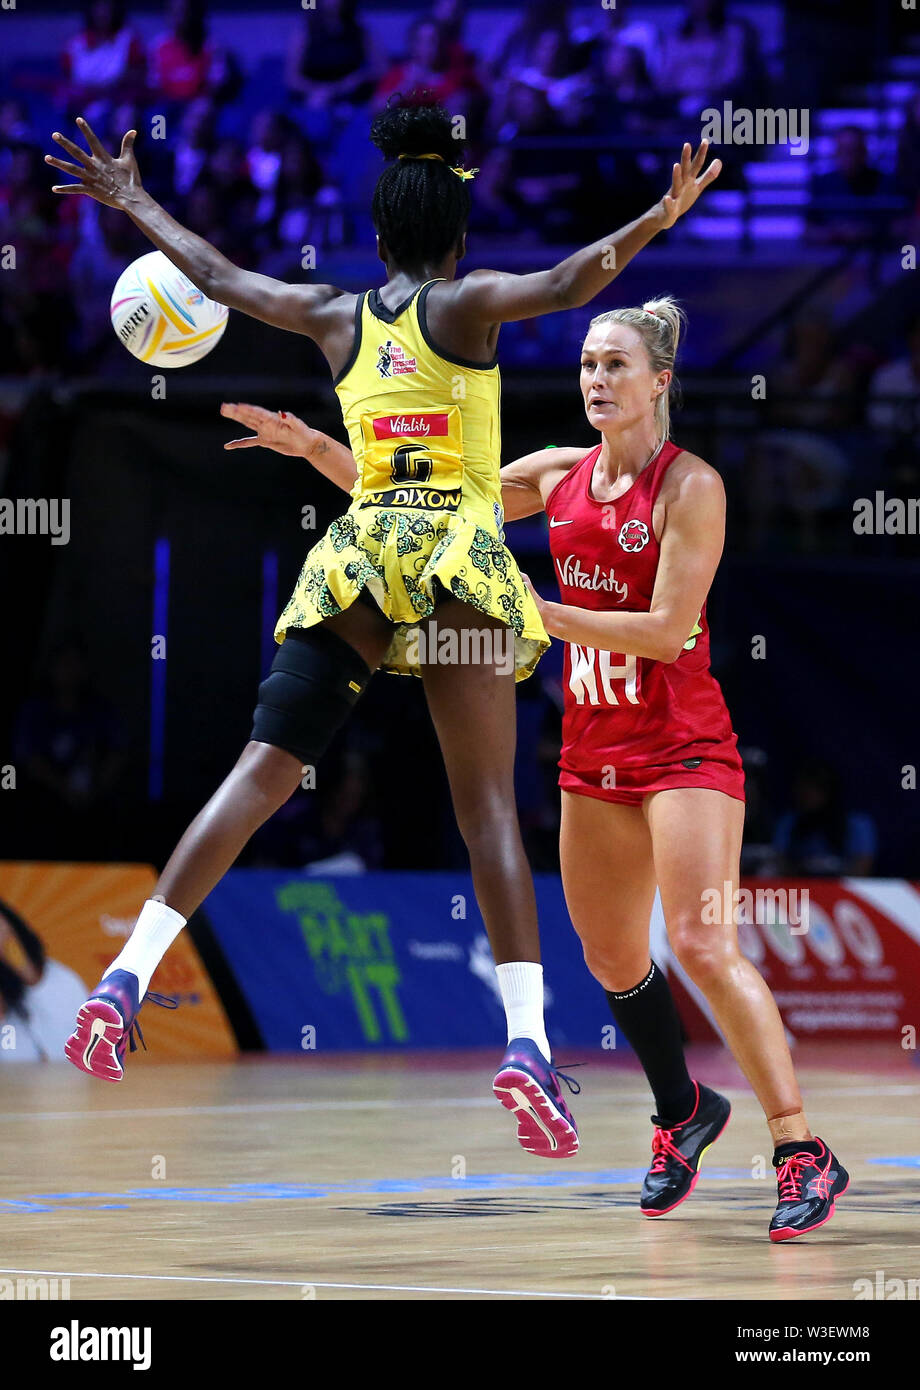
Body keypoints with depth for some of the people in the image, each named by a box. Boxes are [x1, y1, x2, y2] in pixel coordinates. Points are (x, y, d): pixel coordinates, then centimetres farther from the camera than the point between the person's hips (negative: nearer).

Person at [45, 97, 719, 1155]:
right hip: (458, 558, -3)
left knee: (262, 772, 1)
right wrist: (657, 219, -23)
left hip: (353, 558, 3)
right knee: (487, 805, -6)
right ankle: (527, 1043, -17)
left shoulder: (337, 318, 15)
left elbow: (219, 276, 27)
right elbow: (561, 286, -16)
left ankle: (128, 977, -10)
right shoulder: (465, 305, 3)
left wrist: (133, 204, 41)